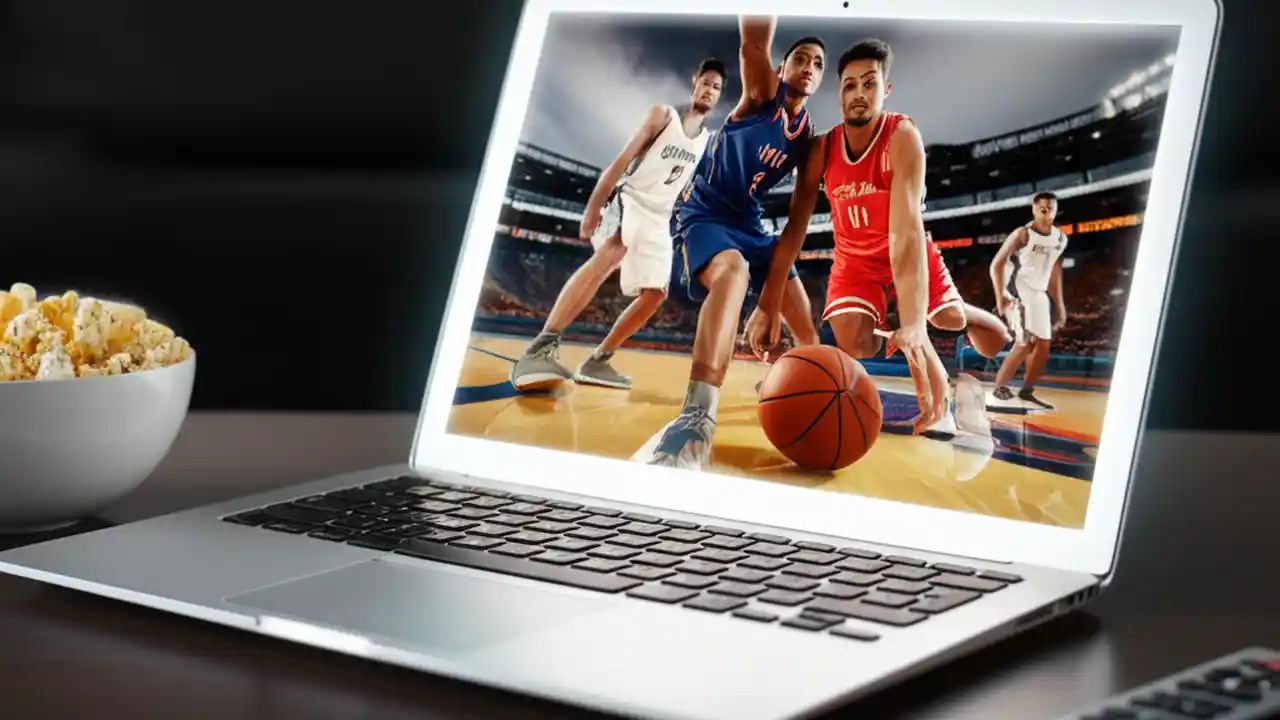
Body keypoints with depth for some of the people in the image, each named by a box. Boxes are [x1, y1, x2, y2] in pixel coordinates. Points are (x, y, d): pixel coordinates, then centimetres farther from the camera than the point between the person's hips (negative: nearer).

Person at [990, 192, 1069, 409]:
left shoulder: (1061, 239, 8)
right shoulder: (1022, 235, -13)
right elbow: (997, 264, -13)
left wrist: (1060, 305, 17)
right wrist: (1000, 295, -23)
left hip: (1039, 295, 8)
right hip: (1018, 293, -8)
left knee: (1043, 347, 8)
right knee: (1025, 343, -18)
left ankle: (1026, 391, 20)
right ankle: (1000, 386, -8)